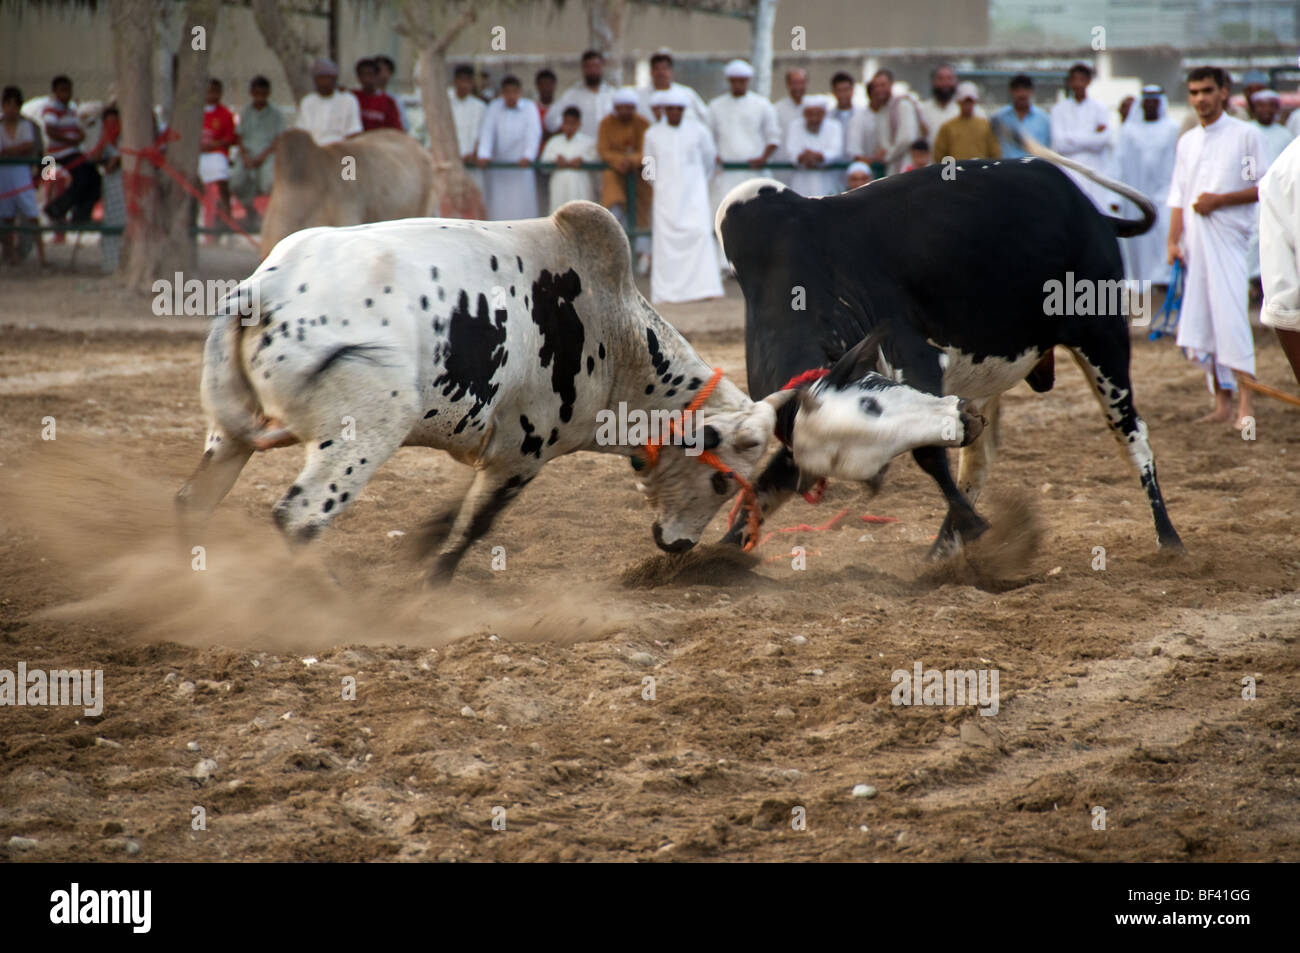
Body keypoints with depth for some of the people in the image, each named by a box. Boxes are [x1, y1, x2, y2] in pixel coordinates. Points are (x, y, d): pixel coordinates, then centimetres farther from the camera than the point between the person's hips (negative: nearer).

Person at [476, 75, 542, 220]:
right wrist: (484, 155, -21)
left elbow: (533, 134, -10)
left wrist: (528, 156, -26)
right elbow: (487, 132, -5)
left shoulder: (529, 107, 1)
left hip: (521, 165, -1)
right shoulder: (495, 107, 5)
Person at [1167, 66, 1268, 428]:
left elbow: (1265, 187, -4)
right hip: (1193, 240, 6)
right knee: (1199, 322, 4)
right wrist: (1174, 241, 6)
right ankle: (1221, 402, 11)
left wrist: (1219, 200, -11)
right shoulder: (1187, 142, 16)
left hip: (1227, 238, -6)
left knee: (1230, 317, -14)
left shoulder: (1246, 135, -1)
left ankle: (1246, 403, -12)